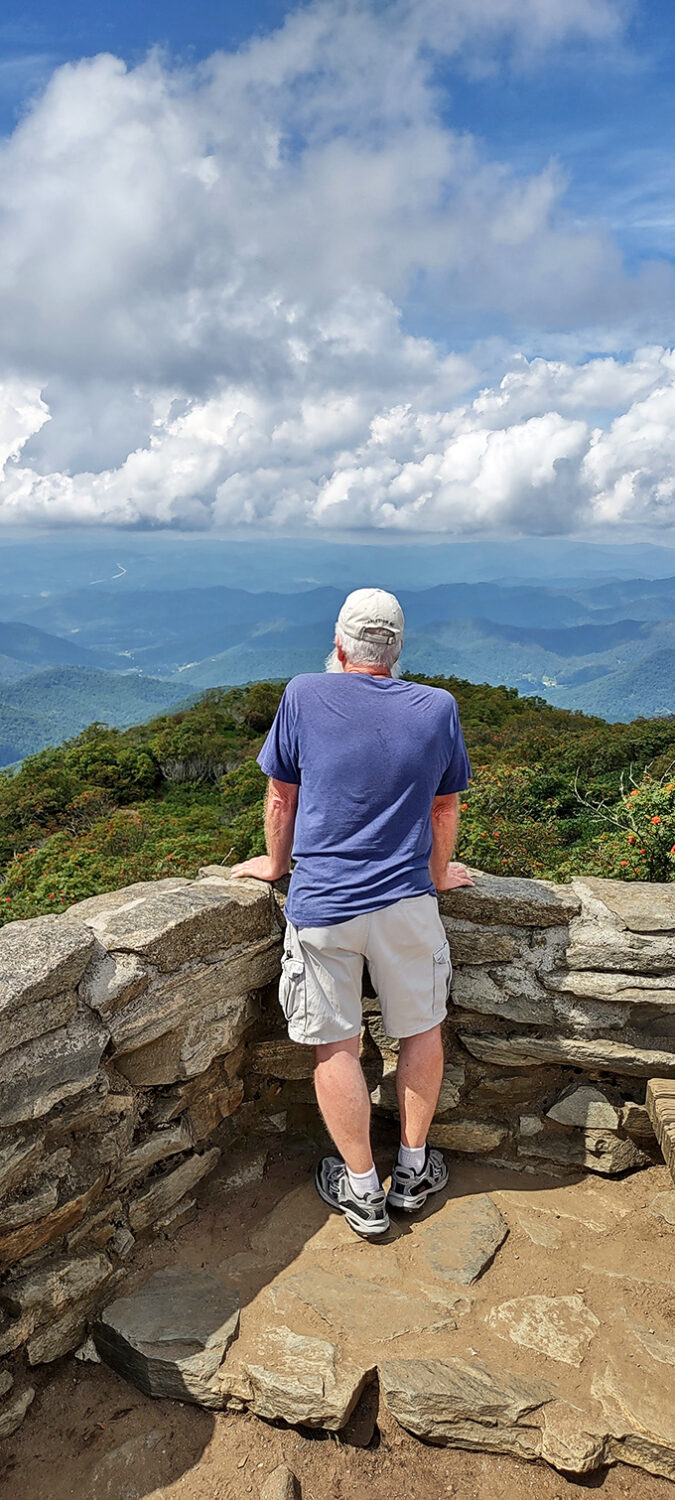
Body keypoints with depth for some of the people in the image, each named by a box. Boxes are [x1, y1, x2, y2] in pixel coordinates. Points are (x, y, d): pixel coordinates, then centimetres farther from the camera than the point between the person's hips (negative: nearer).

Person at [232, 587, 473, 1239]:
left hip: (321, 904, -1)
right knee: (421, 1031, 20)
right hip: (407, 902, 2)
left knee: (335, 1045, 12)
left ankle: (362, 1190, 24)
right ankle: (413, 1169, 32)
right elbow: (445, 807, 10)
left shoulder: (304, 695, -5)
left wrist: (276, 863, 20)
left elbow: (281, 795, 4)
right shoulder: (438, 708, 0)